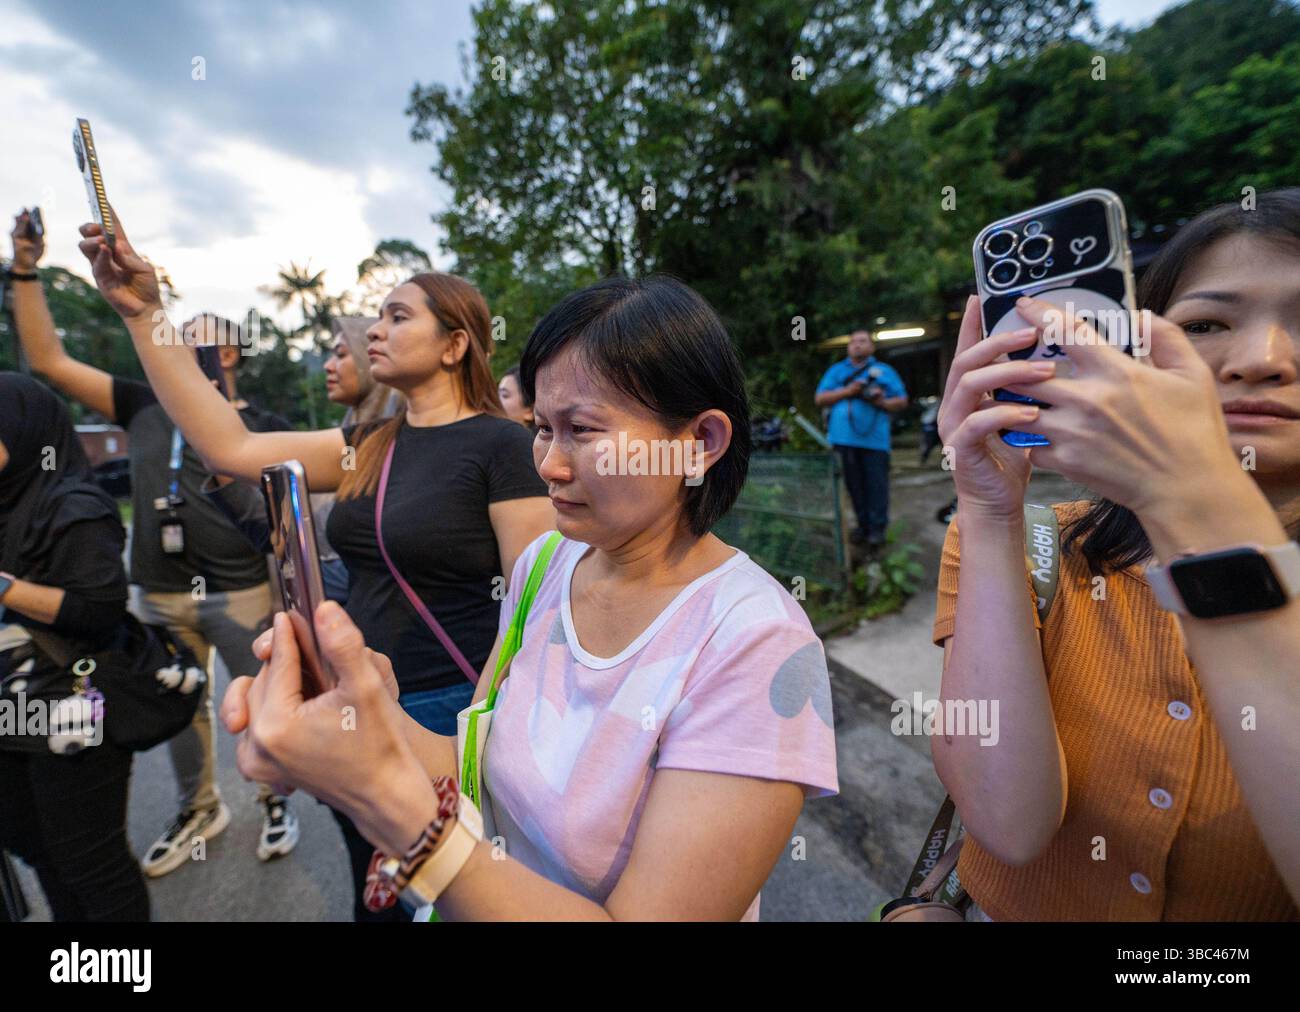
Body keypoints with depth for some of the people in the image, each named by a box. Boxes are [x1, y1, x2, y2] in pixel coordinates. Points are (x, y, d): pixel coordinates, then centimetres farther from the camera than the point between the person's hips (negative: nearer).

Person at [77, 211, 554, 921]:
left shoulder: (499, 444, -16)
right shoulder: (369, 446, 6)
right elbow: (231, 448, 1)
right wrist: (142, 312, 1)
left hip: (452, 710, -7)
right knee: (373, 894, 28)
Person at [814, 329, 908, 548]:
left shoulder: (884, 371, 16)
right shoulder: (836, 371, 19)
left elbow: (902, 401, 12)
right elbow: (820, 399, 8)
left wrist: (882, 402, -10)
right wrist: (846, 392, -6)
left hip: (875, 437, -2)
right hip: (845, 437, 2)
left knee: (877, 484, -4)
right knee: (854, 484, 5)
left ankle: (877, 528, 4)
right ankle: (863, 524, 16)